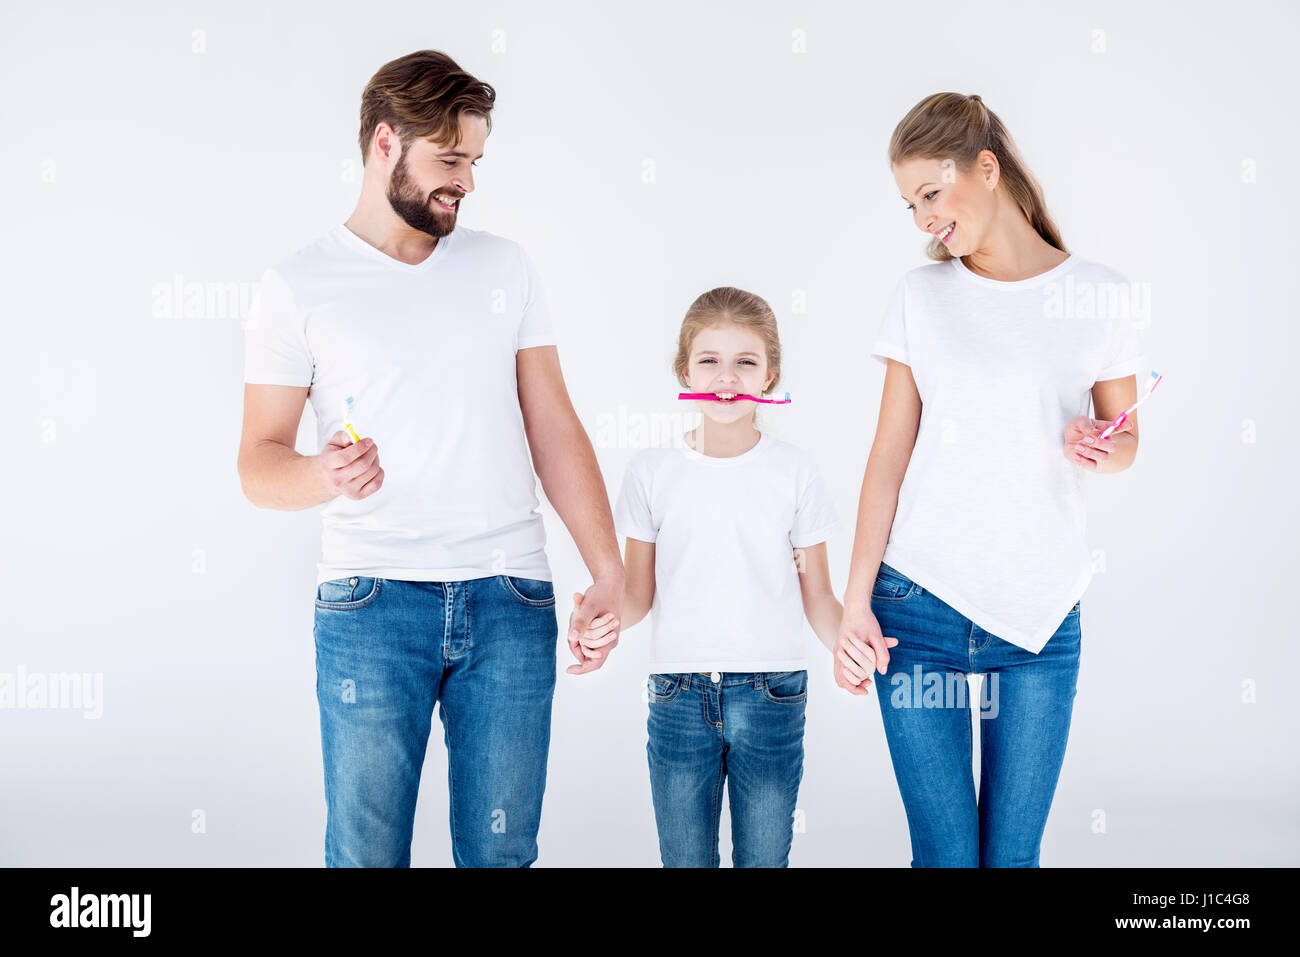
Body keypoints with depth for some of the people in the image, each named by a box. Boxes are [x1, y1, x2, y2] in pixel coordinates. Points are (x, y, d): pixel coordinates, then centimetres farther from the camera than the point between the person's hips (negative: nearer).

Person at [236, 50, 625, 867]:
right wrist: (321, 477, -21)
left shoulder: (504, 266, 12)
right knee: (365, 851, 0)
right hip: (372, 598, -2)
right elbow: (259, 461, 2)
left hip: (511, 598, 3)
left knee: (502, 851, 6)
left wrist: (610, 573, 3)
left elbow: (554, 428, 11)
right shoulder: (299, 286, 3)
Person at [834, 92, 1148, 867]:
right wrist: (856, 601, -2)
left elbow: (1124, 437, 12)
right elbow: (890, 454, 4)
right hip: (918, 603, 0)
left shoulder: (1100, 295, 2)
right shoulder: (921, 295, 5)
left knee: (1013, 853, 4)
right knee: (944, 852, 1)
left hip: (1042, 614, 0)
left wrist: (1097, 447, -13)